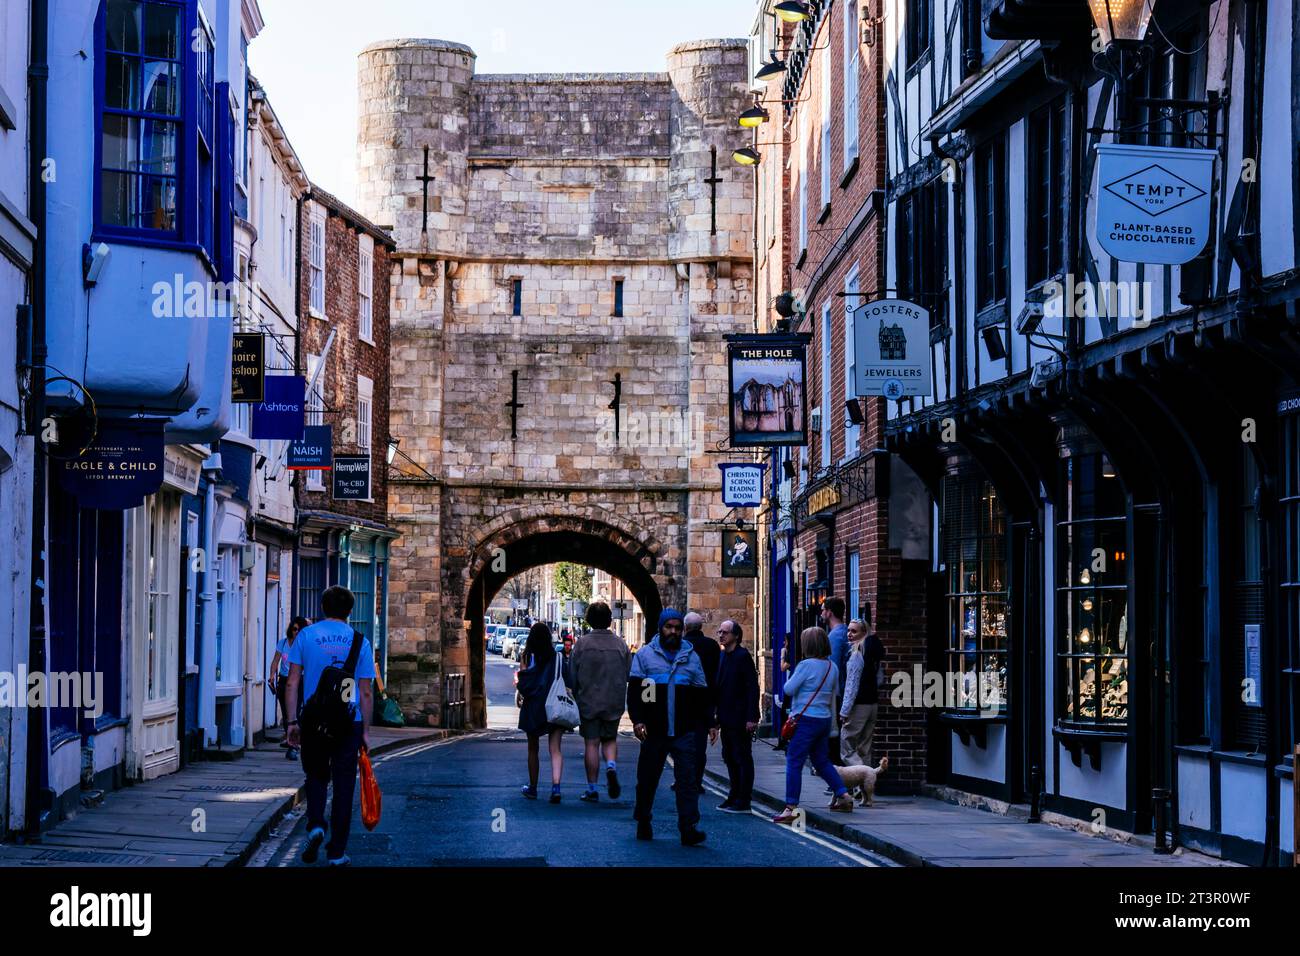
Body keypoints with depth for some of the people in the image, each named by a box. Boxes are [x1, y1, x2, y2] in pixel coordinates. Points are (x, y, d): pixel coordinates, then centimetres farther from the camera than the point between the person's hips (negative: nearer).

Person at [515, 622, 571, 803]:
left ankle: (532, 788, 23)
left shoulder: (528, 658, -6)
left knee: (533, 749, 14)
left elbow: (523, 686, -11)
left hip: (533, 707, -1)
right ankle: (556, 787, -20)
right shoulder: (559, 658, 0)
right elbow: (569, 684, 0)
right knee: (555, 749, -2)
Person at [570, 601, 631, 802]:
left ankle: (592, 789, 4)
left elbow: (572, 674, -4)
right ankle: (611, 767, -11)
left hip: (588, 701, -2)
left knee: (591, 744, 3)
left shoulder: (582, 643, -8)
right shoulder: (620, 644, -3)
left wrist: (576, 698, 9)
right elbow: (629, 674, 2)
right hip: (614, 703, 2)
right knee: (610, 739, 18)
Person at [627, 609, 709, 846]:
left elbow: (701, 694, 17)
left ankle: (688, 828, -12)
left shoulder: (691, 657, 11)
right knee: (647, 778, 10)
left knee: (687, 778, -8)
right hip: (654, 729, -1)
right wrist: (637, 720, -10)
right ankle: (643, 822, 26)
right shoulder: (645, 655, 4)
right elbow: (634, 690, 0)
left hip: (684, 731, 1)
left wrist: (700, 723, 11)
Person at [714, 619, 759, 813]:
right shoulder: (723, 656, 13)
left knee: (743, 759, -3)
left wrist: (751, 717, -20)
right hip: (727, 717, 9)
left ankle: (743, 802, -1)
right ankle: (734, 796, 22)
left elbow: (752, 688, -16)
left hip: (740, 719, -9)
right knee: (730, 758, 13)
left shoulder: (743, 656, -12)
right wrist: (717, 714, 12)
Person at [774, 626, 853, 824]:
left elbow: (789, 690, -10)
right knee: (822, 761, 22)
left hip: (806, 720, -8)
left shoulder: (806, 665, -15)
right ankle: (843, 795, 19)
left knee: (794, 763, -4)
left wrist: (786, 671, 5)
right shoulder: (832, 667, 7)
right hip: (825, 719, 8)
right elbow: (834, 693, 15)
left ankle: (791, 808, -7)